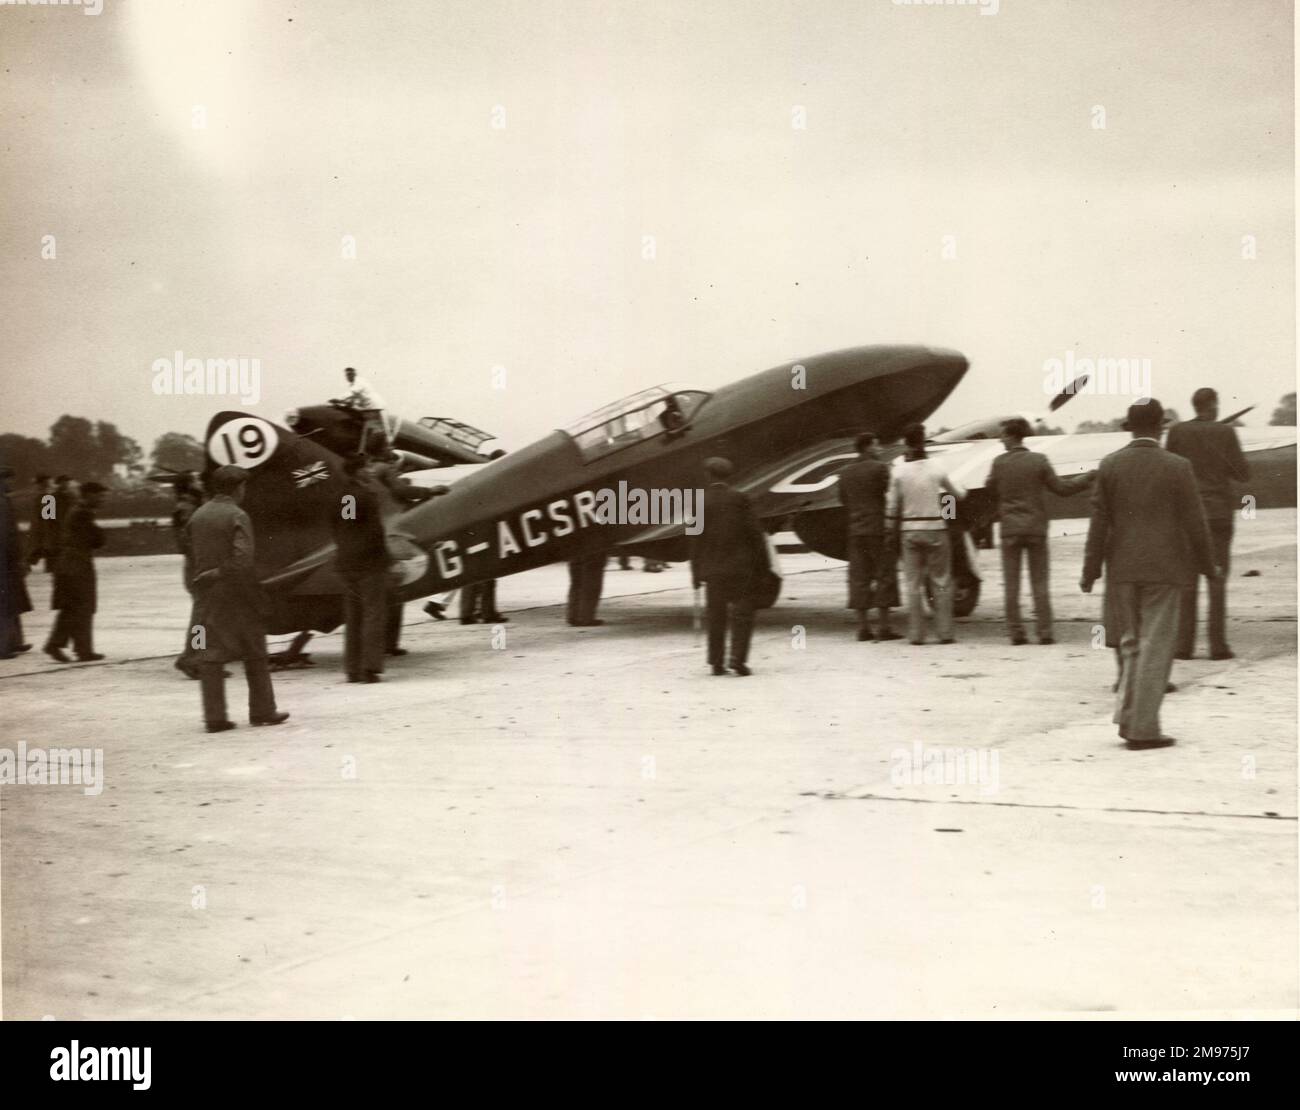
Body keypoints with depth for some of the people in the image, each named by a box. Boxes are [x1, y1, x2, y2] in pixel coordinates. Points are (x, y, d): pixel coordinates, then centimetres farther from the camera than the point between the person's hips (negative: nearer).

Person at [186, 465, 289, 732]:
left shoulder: (196, 516, 6)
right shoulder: (237, 516, -12)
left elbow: (191, 552, 9)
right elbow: (243, 558, -23)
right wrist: (221, 573, -12)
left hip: (206, 595, 5)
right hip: (236, 593, -4)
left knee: (209, 655, 5)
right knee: (254, 654, 9)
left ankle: (214, 716, 1)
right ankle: (262, 710, 16)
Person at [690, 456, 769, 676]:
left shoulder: (701, 503, -1)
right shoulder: (739, 499, -5)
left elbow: (696, 540, 0)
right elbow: (755, 532, -6)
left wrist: (696, 571, 7)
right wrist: (761, 563, 2)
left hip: (712, 569, 2)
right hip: (740, 567, -2)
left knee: (716, 616, 10)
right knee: (742, 613, 4)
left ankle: (716, 662, 10)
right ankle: (738, 659, -7)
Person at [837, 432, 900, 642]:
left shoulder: (845, 473, 11)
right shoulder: (880, 468, -9)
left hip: (856, 530, 6)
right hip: (879, 529, -6)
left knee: (859, 577, 6)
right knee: (884, 576, 0)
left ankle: (863, 627, 4)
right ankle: (884, 627, -3)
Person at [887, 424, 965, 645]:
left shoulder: (899, 472, -5)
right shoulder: (935, 471, -5)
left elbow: (893, 508, -3)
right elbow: (959, 494, 8)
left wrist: (894, 534, 7)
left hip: (909, 530, 1)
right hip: (934, 529, -1)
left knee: (913, 585, 6)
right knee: (941, 583, 6)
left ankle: (916, 634, 4)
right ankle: (944, 633, 2)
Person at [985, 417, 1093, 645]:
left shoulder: (999, 463, -4)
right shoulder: (1039, 461, -5)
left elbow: (990, 491, 6)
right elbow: (1061, 488, -2)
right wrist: (1087, 478, 11)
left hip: (1010, 529, 0)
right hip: (1035, 528, 0)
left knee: (1011, 584, 5)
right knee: (1039, 583, 5)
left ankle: (1016, 632, 2)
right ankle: (1044, 632, 1)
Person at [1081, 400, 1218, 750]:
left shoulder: (1110, 465, 0)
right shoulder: (1178, 467, -6)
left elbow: (1099, 521, 0)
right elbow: (1194, 523, -3)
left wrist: (1090, 571, 4)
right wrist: (1208, 566, 9)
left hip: (1122, 568, 3)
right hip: (1164, 569, -3)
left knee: (1131, 643, 16)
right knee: (1155, 647, 1)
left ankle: (1127, 717, 10)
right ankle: (1143, 729, 1)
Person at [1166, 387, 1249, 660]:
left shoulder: (1178, 431, -2)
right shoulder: (1226, 432, -5)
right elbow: (1243, 473, -3)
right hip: (1218, 514, -1)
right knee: (1217, 579, 2)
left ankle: (1184, 644, 1)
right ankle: (1217, 644, 0)